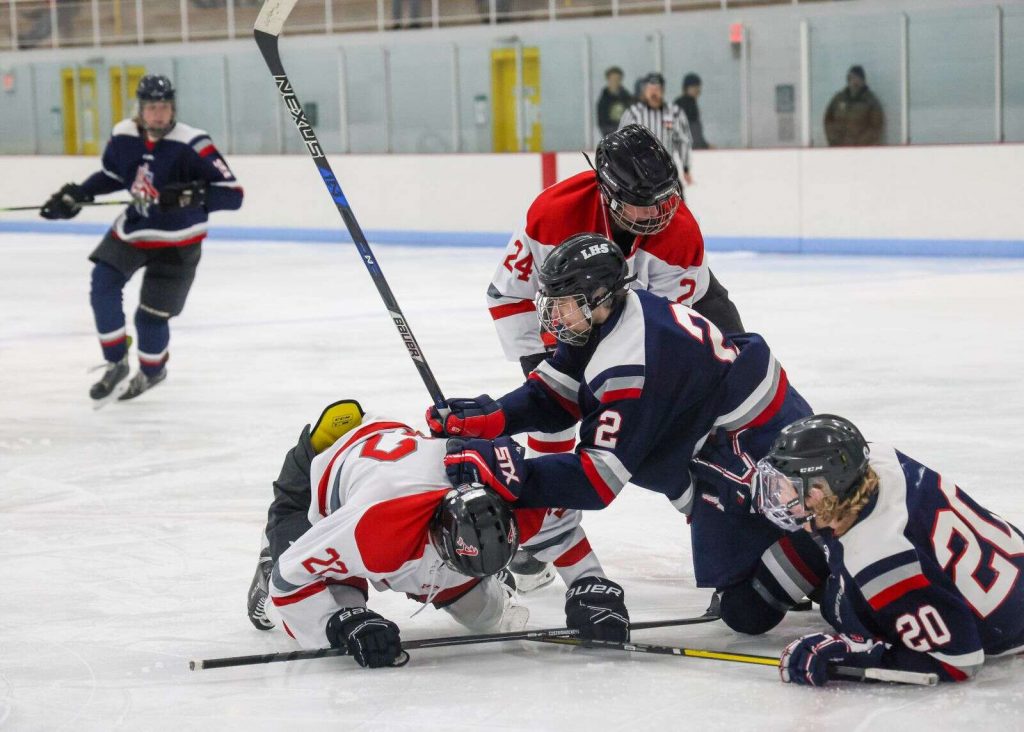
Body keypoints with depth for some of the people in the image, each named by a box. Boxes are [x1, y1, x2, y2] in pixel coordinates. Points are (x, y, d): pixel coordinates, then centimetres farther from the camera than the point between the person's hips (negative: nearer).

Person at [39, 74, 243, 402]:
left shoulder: (192, 146, -26)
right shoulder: (123, 136, -9)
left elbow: (232, 194, -26)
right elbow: (112, 175, 13)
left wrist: (192, 196, -41)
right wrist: (76, 195, 4)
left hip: (176, 241, -5)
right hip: (133, 228, 5)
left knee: (151, 315, -1)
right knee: (103, 286, -10)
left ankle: (152, 370, 31)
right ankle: (116, 363, 9)